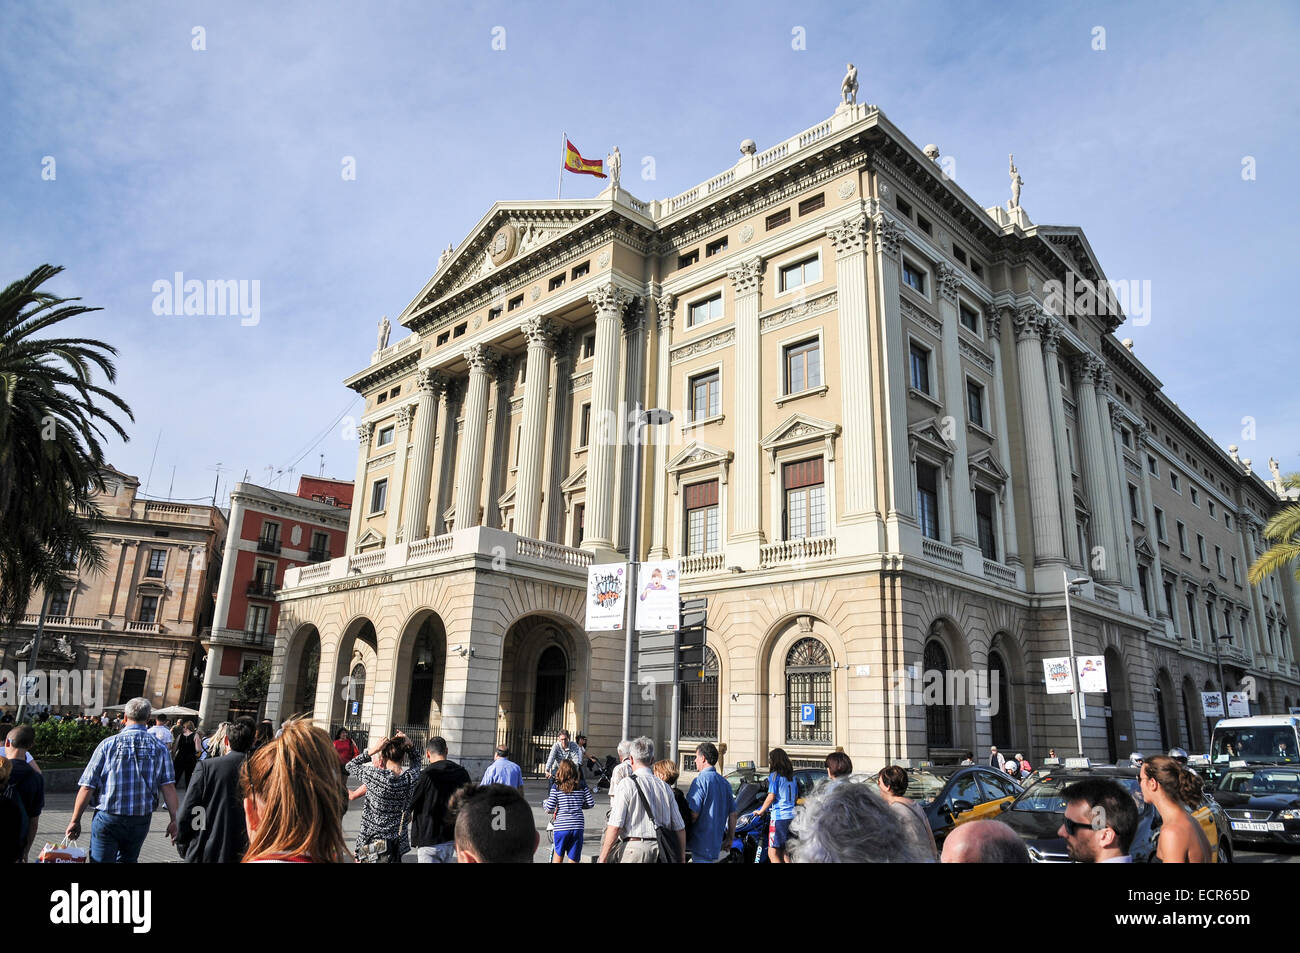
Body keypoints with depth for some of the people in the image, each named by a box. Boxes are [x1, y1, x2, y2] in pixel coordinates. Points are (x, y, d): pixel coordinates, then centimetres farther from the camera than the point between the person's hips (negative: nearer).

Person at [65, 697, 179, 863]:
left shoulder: (109, 744, -6)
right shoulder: (159, 748, -2)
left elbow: (87, 787, -7)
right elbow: (168, 787, -8)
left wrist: (75, 821, 2)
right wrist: (174, 820, -5)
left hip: (107, 818, -2)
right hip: (141, 821, 2)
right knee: (128, 859, 21)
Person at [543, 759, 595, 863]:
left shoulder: (556, 787, -4)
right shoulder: (582, 786, 3)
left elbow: (549, 809, -6)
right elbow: (591, 803, 5)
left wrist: (544, 803, 15)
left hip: (561, 827, -2)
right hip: (578, 827, 2)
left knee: (558, 856, 20)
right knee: (574, 860, 9)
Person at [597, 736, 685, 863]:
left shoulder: (626, 784, -6)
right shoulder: (664, 786, 9)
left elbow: (615, 826, -12)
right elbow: (680, 828, 11)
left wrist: (602, 859, -6)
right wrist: (682, 858, 20)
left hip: (635, 848, -5)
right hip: (661, 851, 6)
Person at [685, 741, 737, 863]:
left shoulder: (700, 780, -15)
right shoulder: (724, 782, 9)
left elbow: (693, 814, -20)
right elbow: (733, 814, 12)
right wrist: (730, 839, 19)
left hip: (702, 843, -7)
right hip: (717, 843, 7)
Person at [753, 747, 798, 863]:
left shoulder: (774, 775, -6)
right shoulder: (792, 776, 15)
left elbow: (771, 796, -11)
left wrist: (761, 811, 0)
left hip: (779, 816, -8)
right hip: (792, 816, 8)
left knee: (772, 853, -6)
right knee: (786, 853, 14)